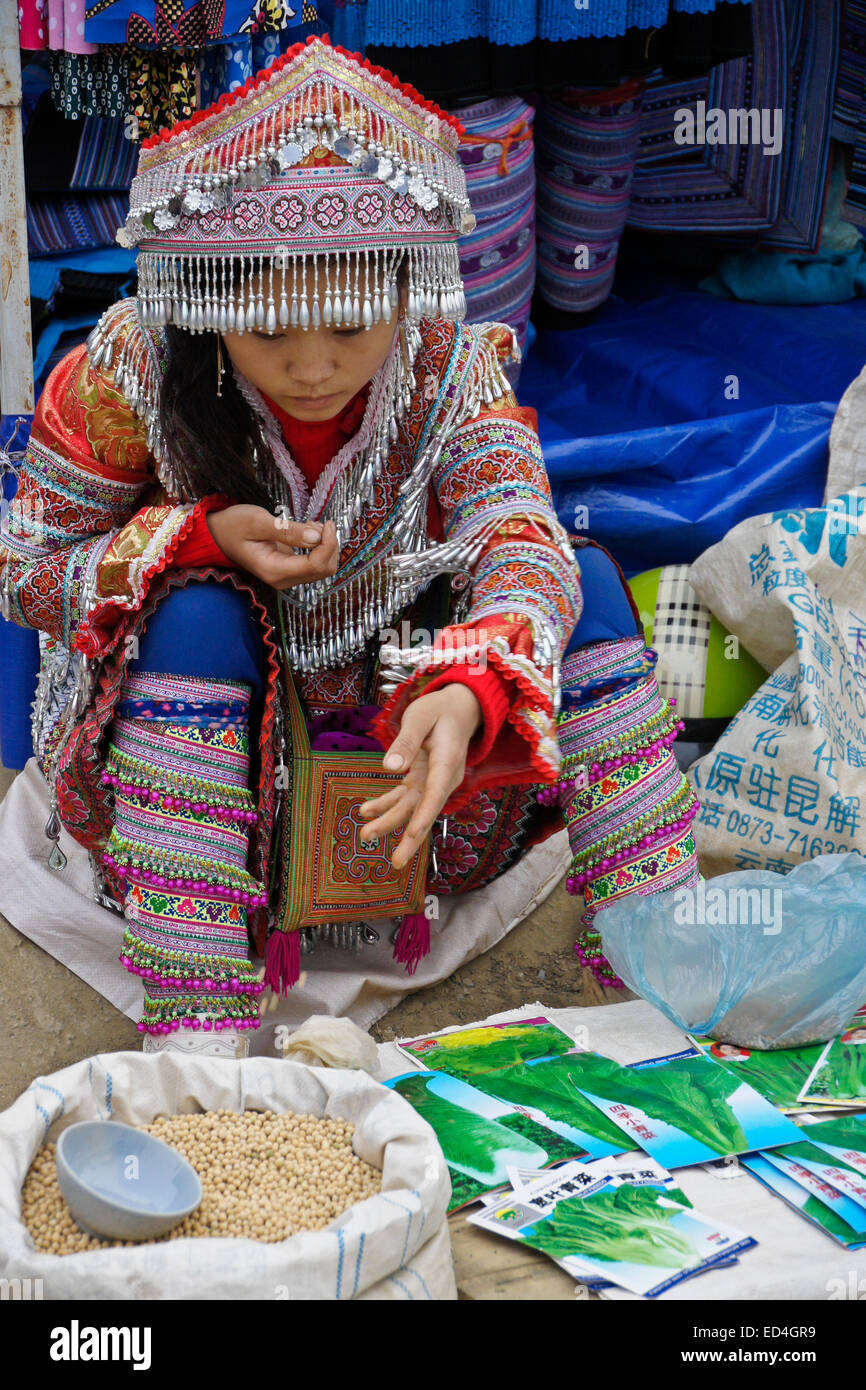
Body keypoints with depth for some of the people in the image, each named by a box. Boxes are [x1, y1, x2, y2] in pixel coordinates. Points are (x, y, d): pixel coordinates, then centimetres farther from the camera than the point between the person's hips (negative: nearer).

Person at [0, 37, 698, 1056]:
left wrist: (468, 690, -52)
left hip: (404, 750, 2)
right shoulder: (128, 372, -18)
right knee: (195, 617, -33)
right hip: (201, 759, -1)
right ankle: (193, 1045, -35)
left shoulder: (453, 368, -15)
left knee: (586, 580, -19)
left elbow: (521, 541, -30)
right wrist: (202, 536, -28)